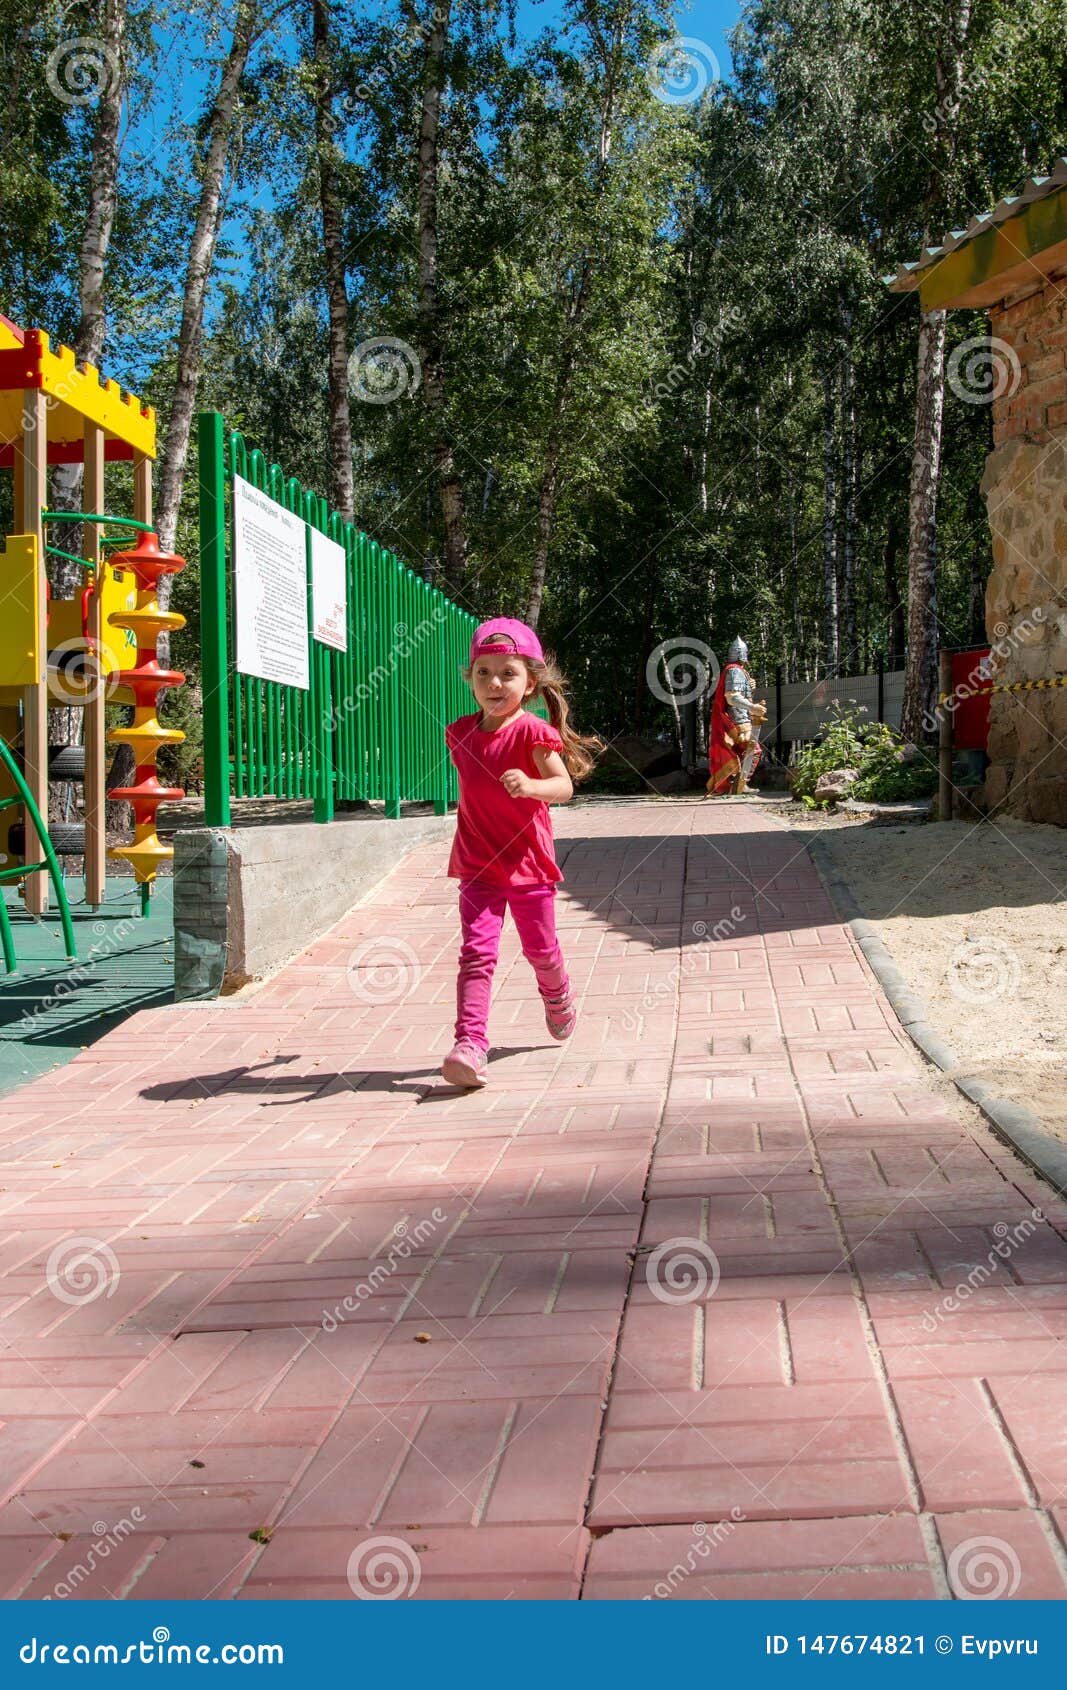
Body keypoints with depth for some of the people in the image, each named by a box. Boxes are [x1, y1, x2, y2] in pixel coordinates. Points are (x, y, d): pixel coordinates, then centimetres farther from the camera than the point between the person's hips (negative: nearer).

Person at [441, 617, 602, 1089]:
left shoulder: (531, 732, -13)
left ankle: (558, 999, 48)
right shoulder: (461, 733, 4)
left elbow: (564, 785, -24)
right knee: (476, 953, -11)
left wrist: (529, 785, -42)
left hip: (528, 863, -2)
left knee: (540, 949, 15)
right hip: (477, 867, 3)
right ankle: (470, 1043, -17)